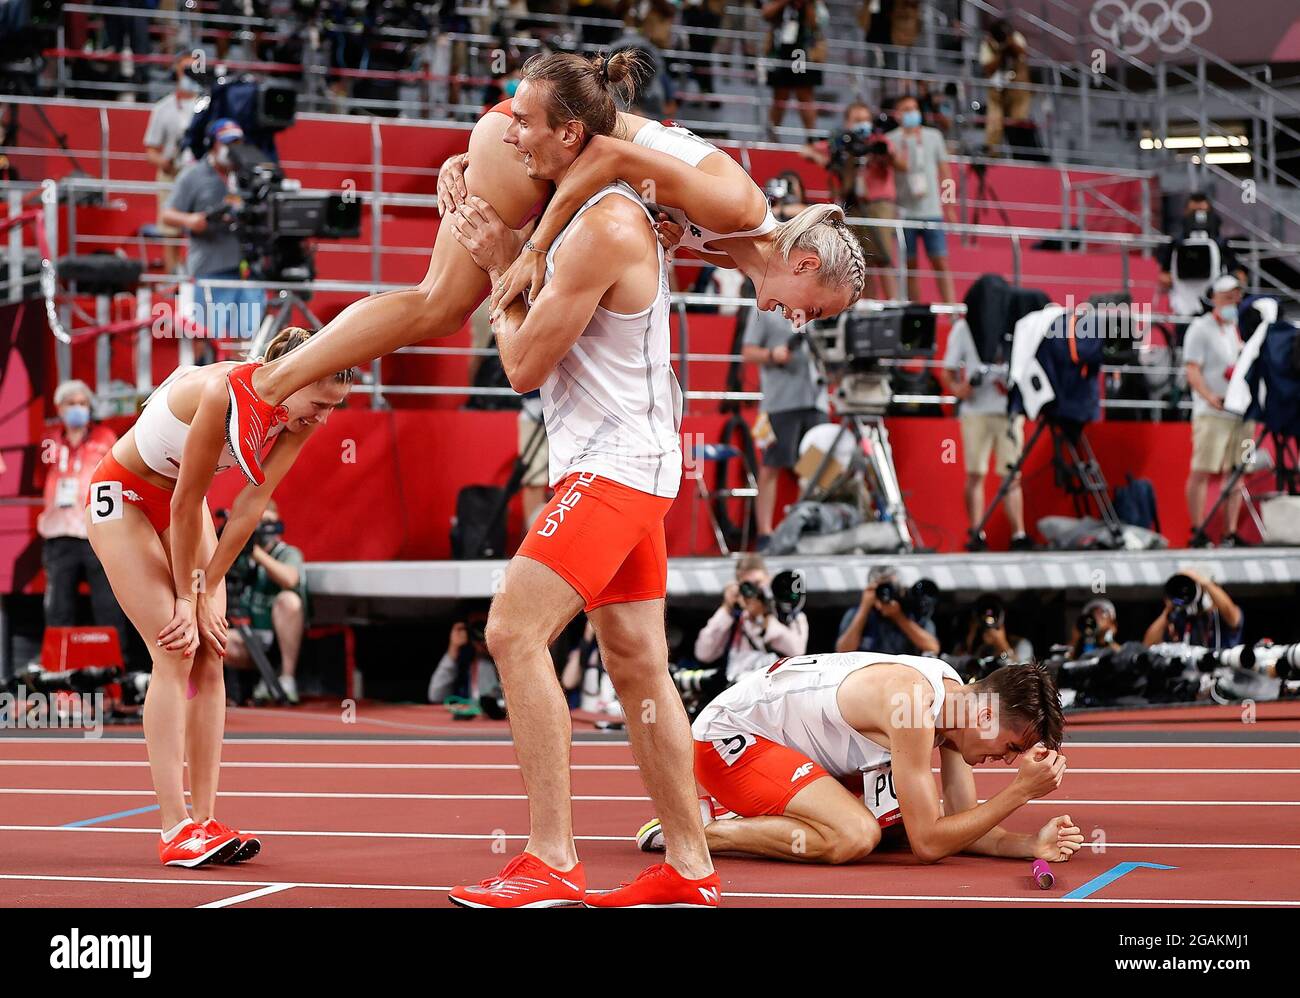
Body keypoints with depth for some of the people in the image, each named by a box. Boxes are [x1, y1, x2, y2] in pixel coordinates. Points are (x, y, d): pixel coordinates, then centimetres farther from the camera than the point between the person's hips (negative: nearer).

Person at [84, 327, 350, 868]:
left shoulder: (300, 418, -16)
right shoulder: (223, 393, -36)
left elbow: (250, 505, -12)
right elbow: (186, 505, -27)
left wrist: (204, 591, -13)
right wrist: (188, 597, -17)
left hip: (181, 501, 7)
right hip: (123, 494, -7)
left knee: (209, 655, -2)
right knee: (175, 655, -15)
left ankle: (205, 821, -1)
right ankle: (175, 829, -17)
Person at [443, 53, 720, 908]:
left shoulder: (601, 228, -18)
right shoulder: (621, 212, 14)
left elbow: (525, 363, -14)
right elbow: (555, 330, 20)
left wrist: (499, 266, 0)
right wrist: (504, 254, 8)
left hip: (610, 467, -10)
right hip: (632, 466, 10)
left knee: (515, 632, -16)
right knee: (639, 665, 11)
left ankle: (553, 861, -17)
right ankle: (690, 866, 15)